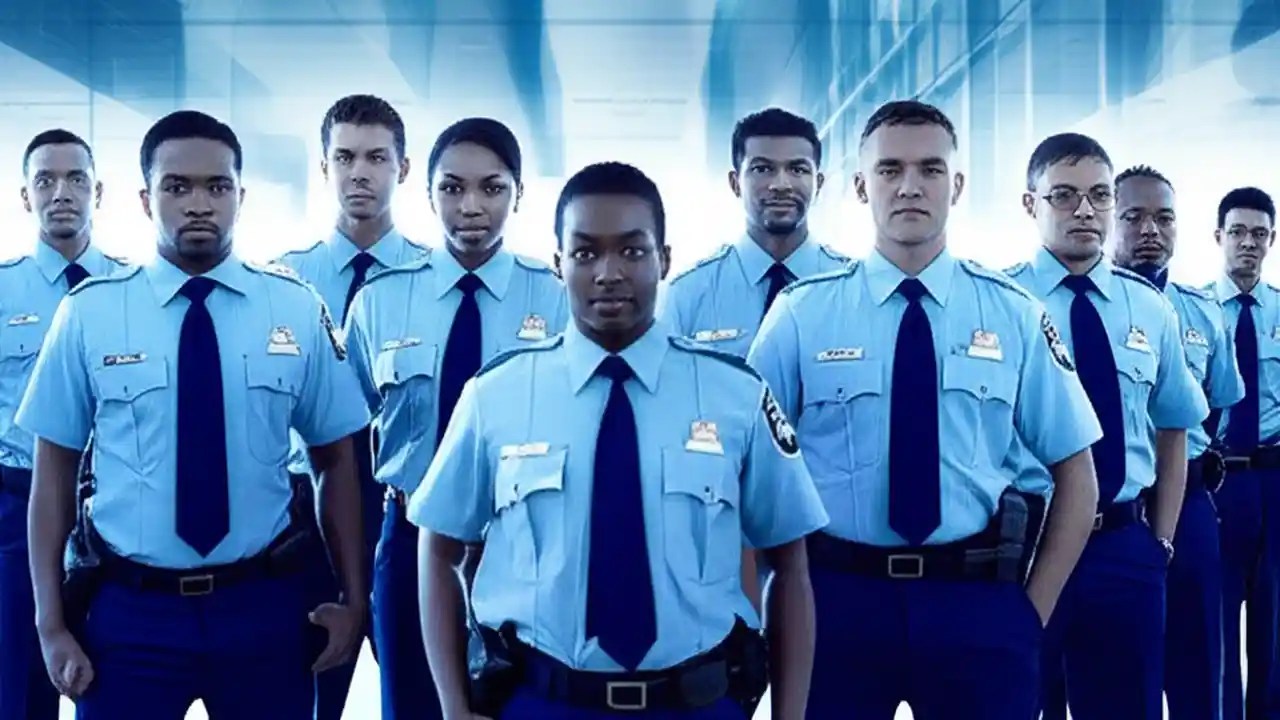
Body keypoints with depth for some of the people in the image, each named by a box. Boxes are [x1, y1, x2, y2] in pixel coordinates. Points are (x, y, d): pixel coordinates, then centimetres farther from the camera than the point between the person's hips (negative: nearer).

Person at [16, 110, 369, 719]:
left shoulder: (298, 310, 0)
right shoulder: (89, 313, -3)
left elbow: (337, 462, 4)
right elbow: (54, 471, 0)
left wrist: (352, 600, 3)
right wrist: (51, 623, -2)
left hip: (265, 606, 1)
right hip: (128, 610, -1)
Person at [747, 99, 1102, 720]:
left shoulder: (1014, 313, 3)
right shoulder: (801, 312, -1)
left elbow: (1075, 472, 6)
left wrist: (1032, 609, 0)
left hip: (978, 600, 1)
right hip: (836, 597, -1)